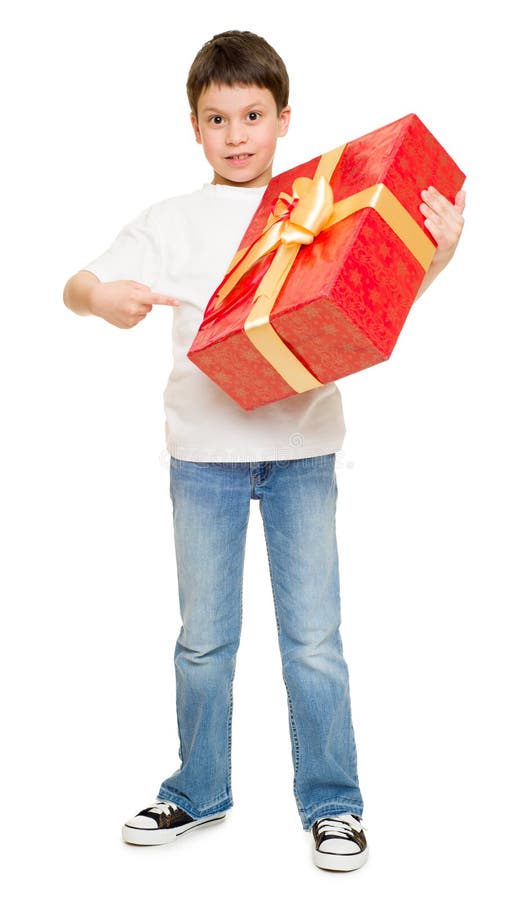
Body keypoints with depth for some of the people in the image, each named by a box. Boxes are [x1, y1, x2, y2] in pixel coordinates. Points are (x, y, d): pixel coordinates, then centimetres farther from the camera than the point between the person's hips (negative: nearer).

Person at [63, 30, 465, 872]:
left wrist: (442, 248, -17)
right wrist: (104, 297, -21)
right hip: (204, 451, 1)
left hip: (302, 447, -1)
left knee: (314, 637, 4)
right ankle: (198, 792, 29)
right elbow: (77, 286, 2)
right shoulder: (173, 221, 6)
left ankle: (332, 803, 19)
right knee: (204, 637, 11)